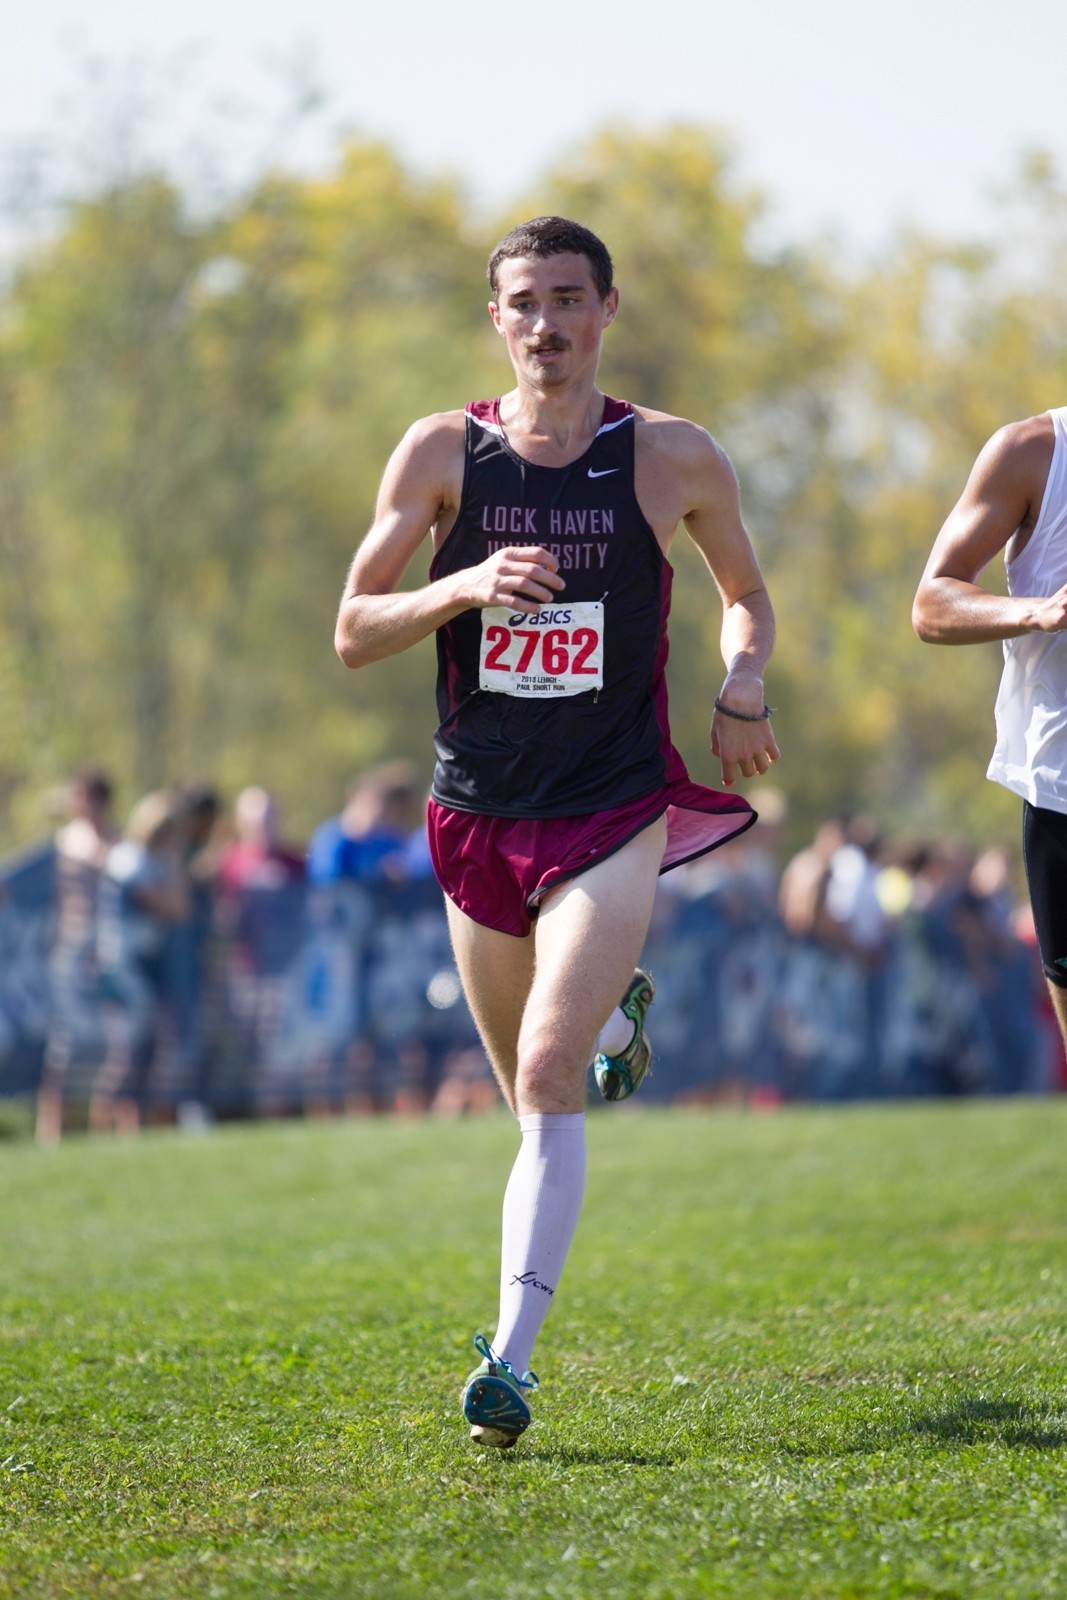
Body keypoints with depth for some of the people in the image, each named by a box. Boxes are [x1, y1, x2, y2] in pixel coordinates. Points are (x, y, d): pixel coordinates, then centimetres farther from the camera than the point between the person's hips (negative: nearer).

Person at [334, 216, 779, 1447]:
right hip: (479, 816, 3)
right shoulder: (442, 452, -1)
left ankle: (512, 1359, -19)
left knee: (549, 1081, -18)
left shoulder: (674, 458, -1)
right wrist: (466, 586, -19)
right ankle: (616, 1010, 53)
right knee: (531, 1095, 17)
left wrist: (743, 693, -3)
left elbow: (746, 592, 17)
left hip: (613, 813, -3)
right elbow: (353, 631, 0)